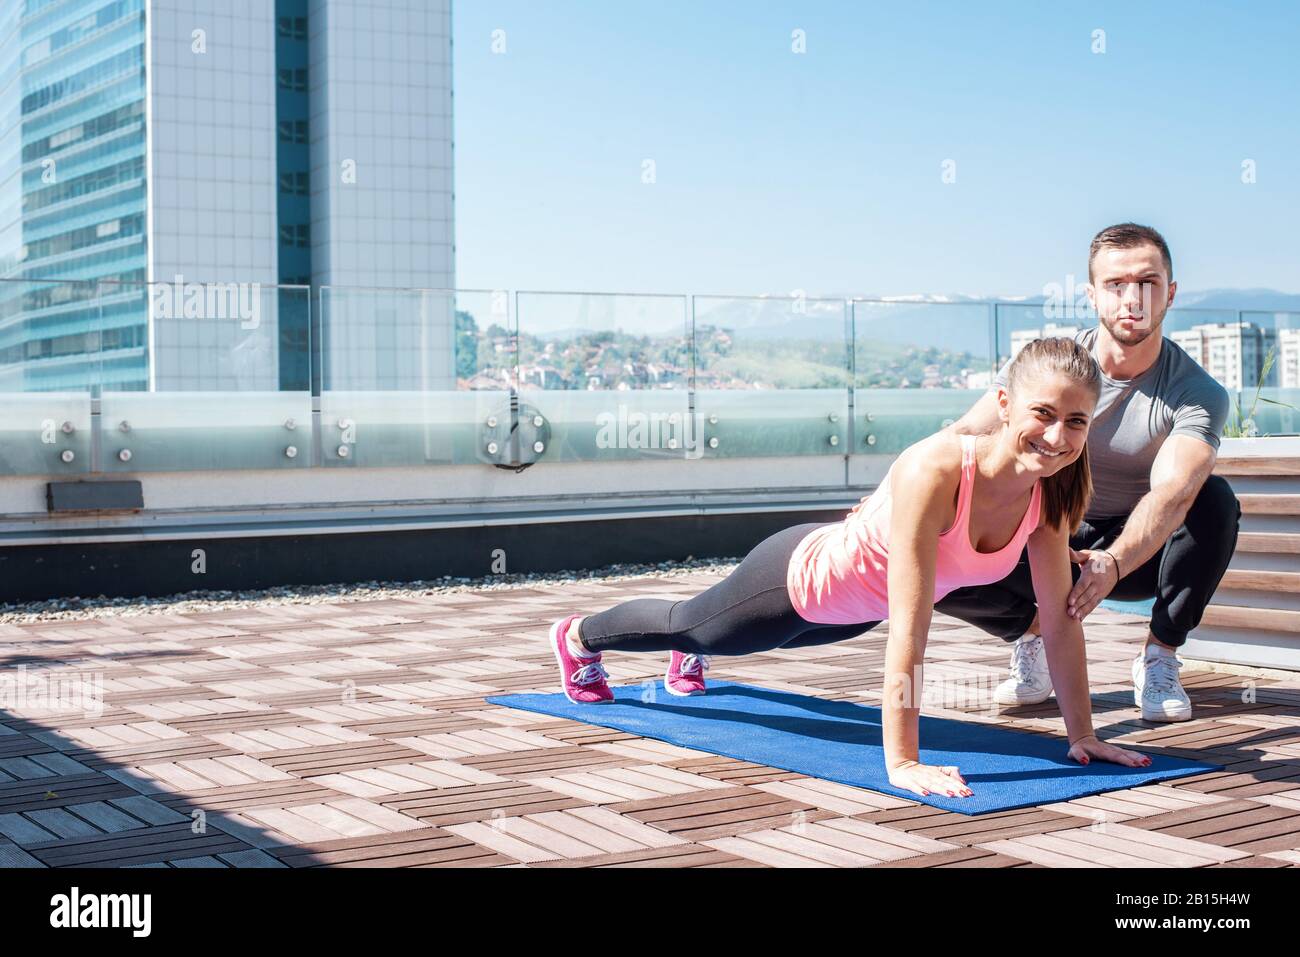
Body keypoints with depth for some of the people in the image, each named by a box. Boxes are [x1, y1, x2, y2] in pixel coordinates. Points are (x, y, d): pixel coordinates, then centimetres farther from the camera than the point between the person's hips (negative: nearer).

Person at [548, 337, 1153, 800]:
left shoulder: (1050, 491, -23)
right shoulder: (934, 471, -43)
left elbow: (1061, 621, -13)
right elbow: (908, 629, -43)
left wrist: (1082, 735, -11)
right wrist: (901, 762, -42)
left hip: (851, 611, 6)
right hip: (800, 576, -6)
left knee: (741, 638, 38)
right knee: (688, 624, 25)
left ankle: (689, 657, 72)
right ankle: (578, 636, 56)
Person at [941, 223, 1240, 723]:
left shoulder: (1198, 394, -20)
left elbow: (1171, 493, -37)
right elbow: (964, 438, -22)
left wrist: (1112, 564, -57)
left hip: (1142, 553, 0)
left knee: (1214, 500, -32)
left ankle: (1159, 657, -12)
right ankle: (1032, 633, 4)